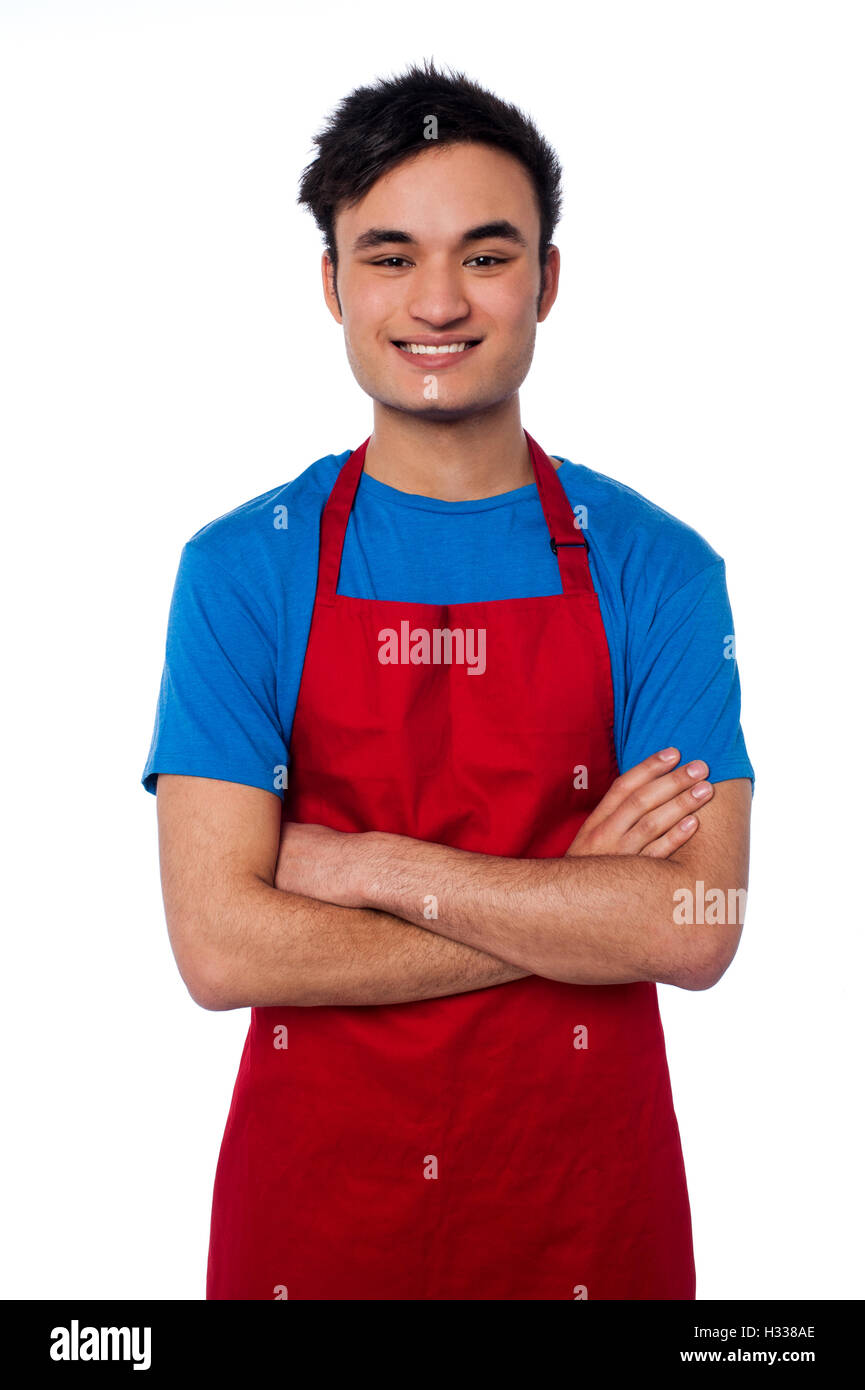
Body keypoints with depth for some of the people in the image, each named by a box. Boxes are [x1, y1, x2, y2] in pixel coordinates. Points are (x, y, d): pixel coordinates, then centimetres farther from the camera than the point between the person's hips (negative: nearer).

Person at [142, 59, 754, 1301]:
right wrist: (573, 906, -16)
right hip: (313, 1190, 0)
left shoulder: (659, 567, -5)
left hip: (584, 1193, 1)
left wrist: (374, 865, -17)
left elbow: (697, 929, -14)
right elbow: (220, 946, -15)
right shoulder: (240, 568, -7)